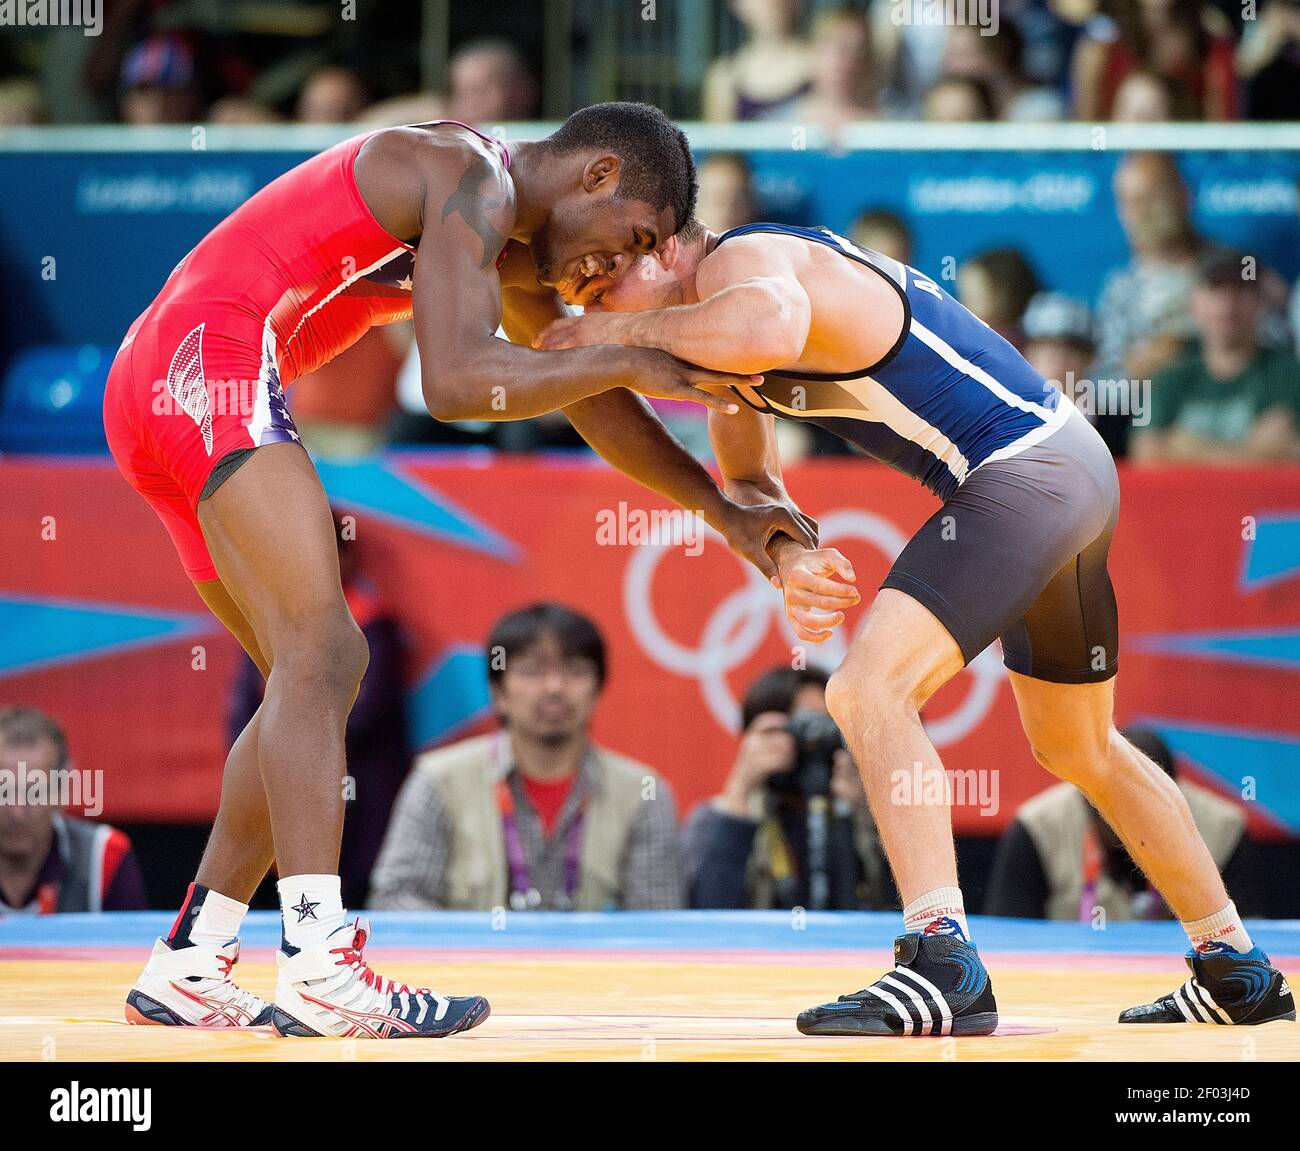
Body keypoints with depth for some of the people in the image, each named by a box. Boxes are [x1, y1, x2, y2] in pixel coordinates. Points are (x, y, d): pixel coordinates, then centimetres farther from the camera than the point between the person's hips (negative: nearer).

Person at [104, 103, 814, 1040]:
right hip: (210, 359, -11)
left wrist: (725, 513, 29)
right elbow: (454, 383, -22)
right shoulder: (475, 180, -9)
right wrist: (628, 363, -13)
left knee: (321, 673, 13)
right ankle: (319, 966, -33)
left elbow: (588, 396, 33)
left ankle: (187, 968, 12)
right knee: (320, 653, -20)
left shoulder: (503, 233, 23)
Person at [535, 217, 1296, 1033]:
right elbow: (746, 477, 23)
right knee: (1079, 750, 24)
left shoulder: (739, 262, -16)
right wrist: (787, 558, 1)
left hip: (1025, 468, -11)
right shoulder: (727, 333, 16)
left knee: (870, 691, -21)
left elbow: (771, 329, -41)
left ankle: (942, 961, -28)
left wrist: (622, 329, -26)